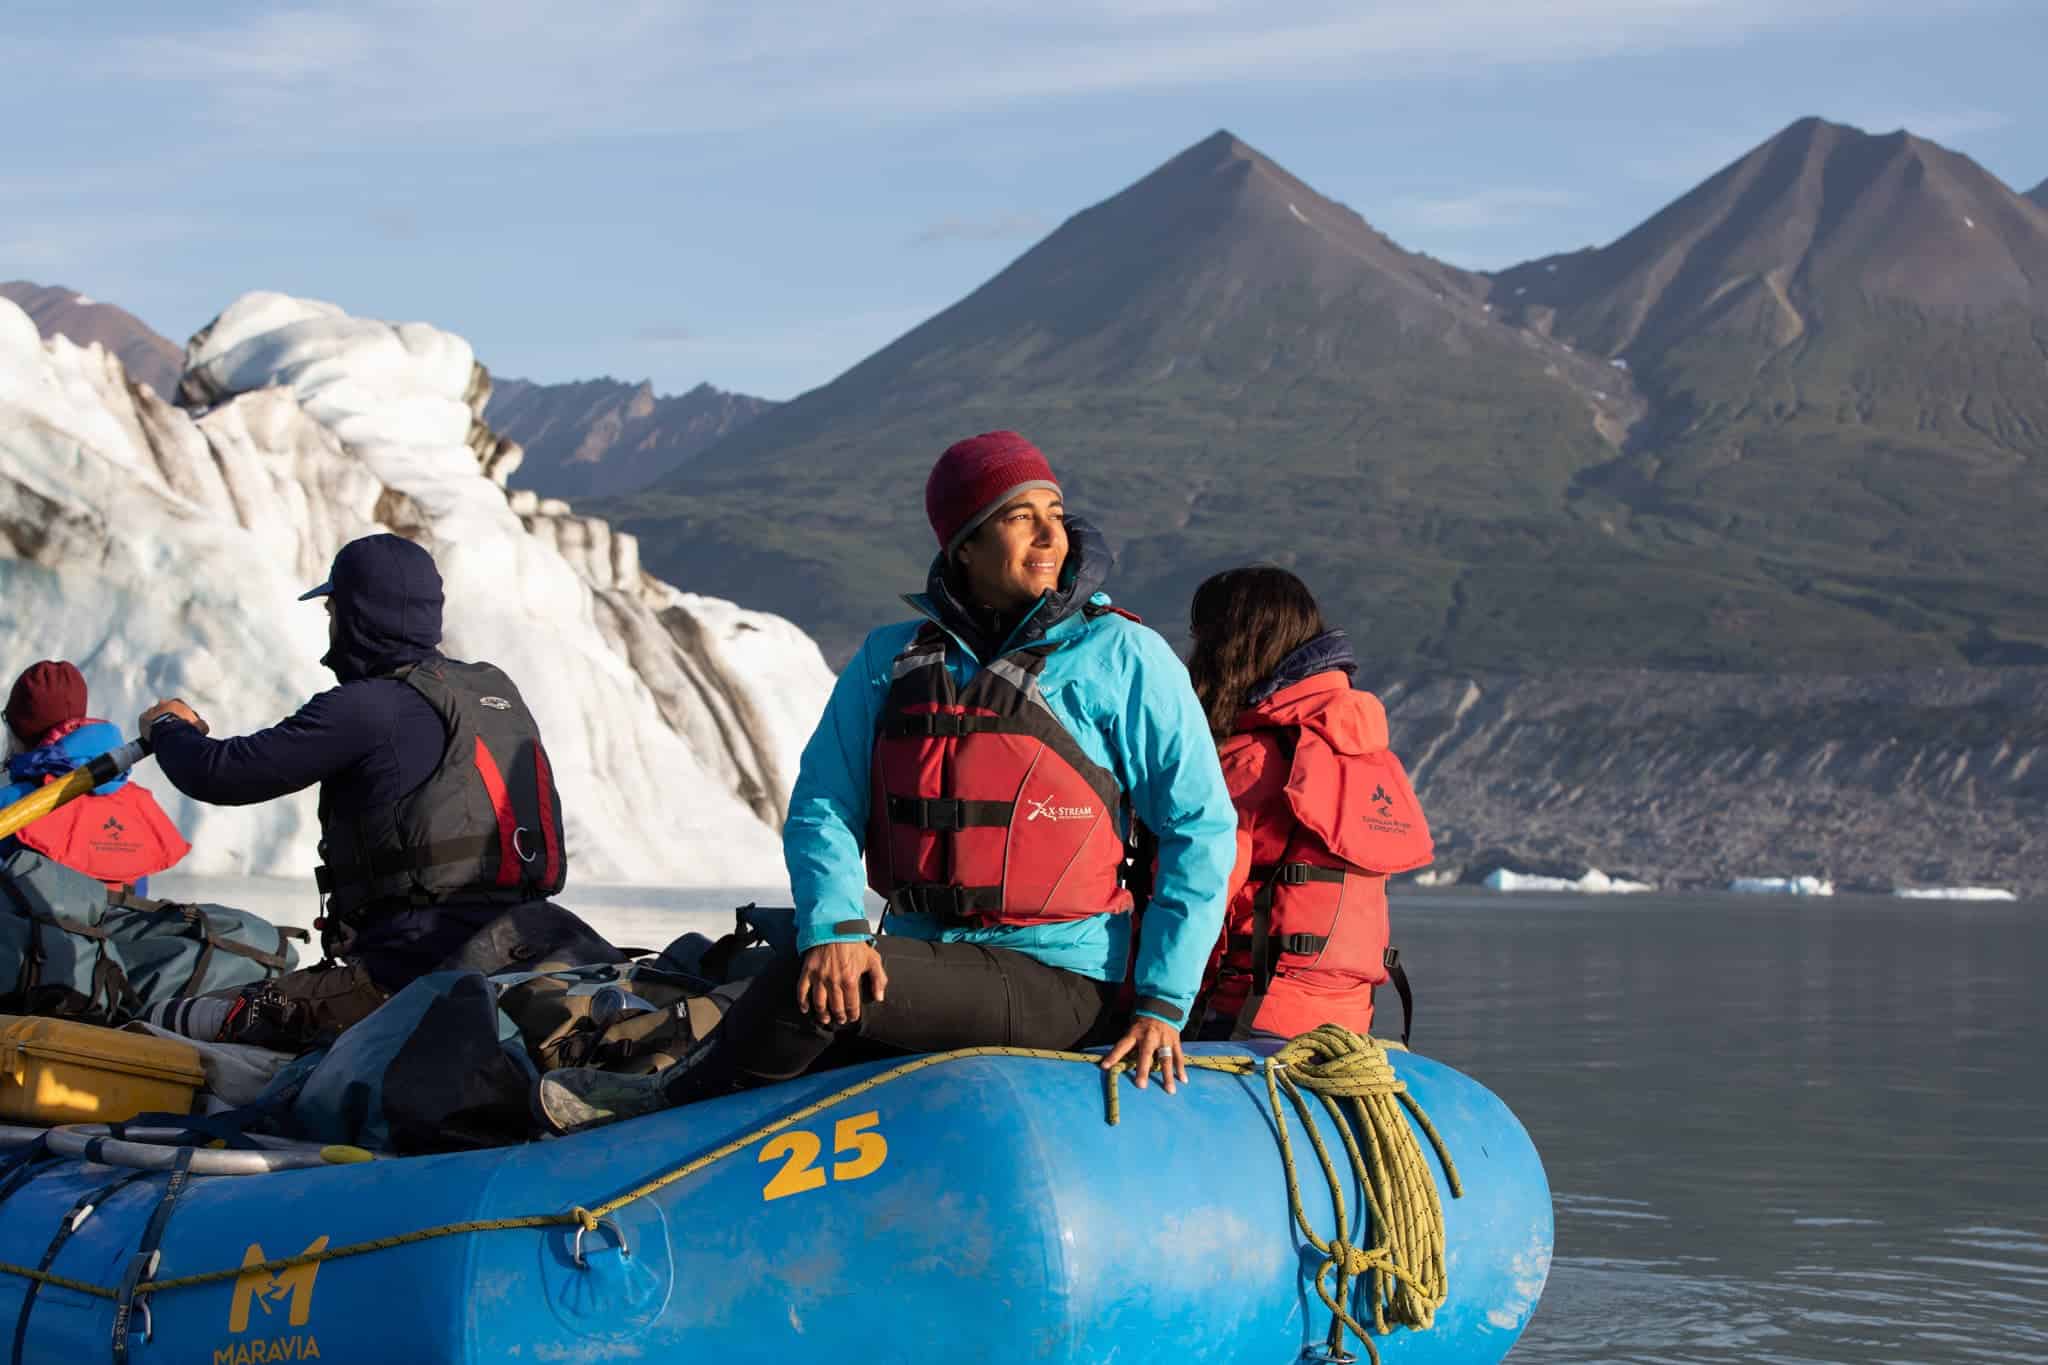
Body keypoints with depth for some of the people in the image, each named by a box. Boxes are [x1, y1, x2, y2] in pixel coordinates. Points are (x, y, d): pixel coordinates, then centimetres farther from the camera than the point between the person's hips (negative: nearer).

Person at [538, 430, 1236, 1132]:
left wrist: (1162, 1003, -9)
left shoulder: (1123, 657, -1)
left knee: (817, 994, -26)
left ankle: (672, 1106, -4)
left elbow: (1199, 825, -1)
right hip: (916, 959, 4)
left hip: (1056, 985, -4)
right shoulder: (890, 660, 10)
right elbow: (823, 805, 5)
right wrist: (834, 926, -17)